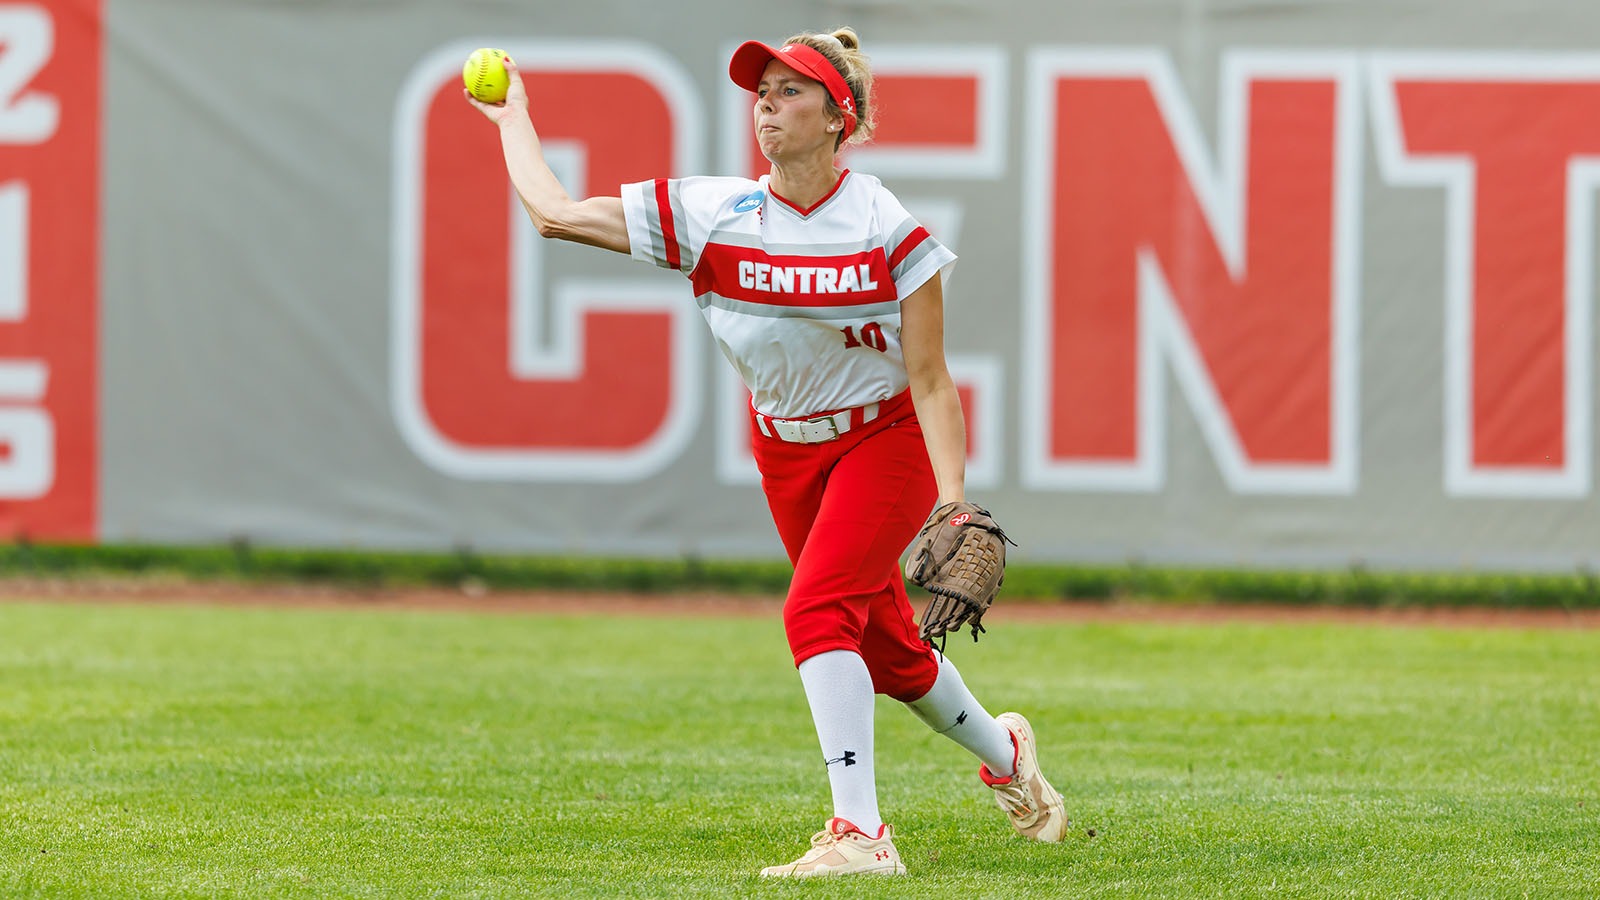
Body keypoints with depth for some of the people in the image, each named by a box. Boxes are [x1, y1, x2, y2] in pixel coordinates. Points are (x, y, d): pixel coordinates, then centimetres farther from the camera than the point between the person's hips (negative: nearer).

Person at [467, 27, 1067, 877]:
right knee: (887, 649, 13)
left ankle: (860, 833, -26)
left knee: (815, 607, -25)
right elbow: (554, 212, -6)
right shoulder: (707, 214, -10)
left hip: (885, 440, -5)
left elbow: (928, 379, -16)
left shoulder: (886, 228, -18)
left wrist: (952, 503, -23)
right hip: (786, 451, 5)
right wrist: (513, 116, 2)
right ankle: (1003, 753, 42)